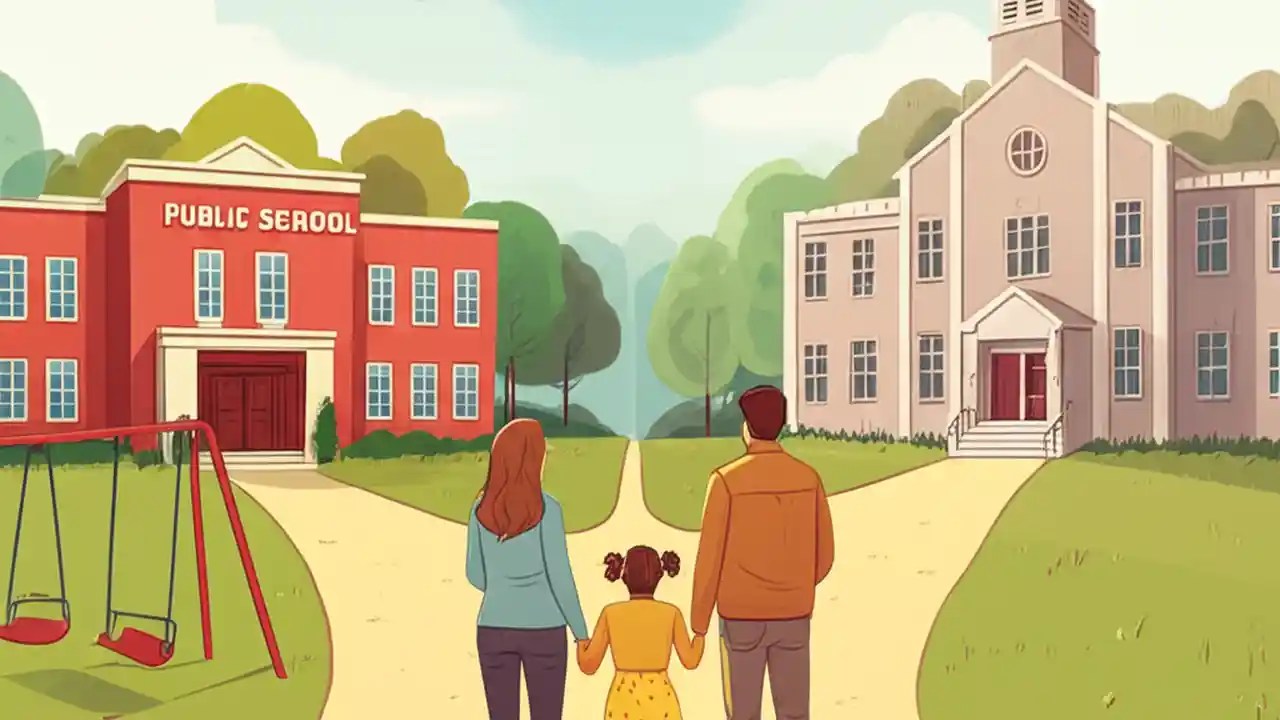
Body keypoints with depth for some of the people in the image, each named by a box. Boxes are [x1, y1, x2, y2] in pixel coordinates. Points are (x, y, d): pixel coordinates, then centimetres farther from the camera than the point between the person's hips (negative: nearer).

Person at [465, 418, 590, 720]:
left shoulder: (481, 509, -1)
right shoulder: (547, 509, -14)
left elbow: (476, 574, 8)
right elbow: (559, 576, -12)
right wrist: (581, 632, 0)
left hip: (494, 628, 3)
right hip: (542, 630, -3)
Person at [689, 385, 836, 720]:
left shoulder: (726, 480, -14)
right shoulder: (808, 477, -1)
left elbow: (710, 557, -12)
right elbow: (823, 554, 5)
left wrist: (698, 622, -1)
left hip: (741, 617, -3)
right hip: (792, 616, 3)